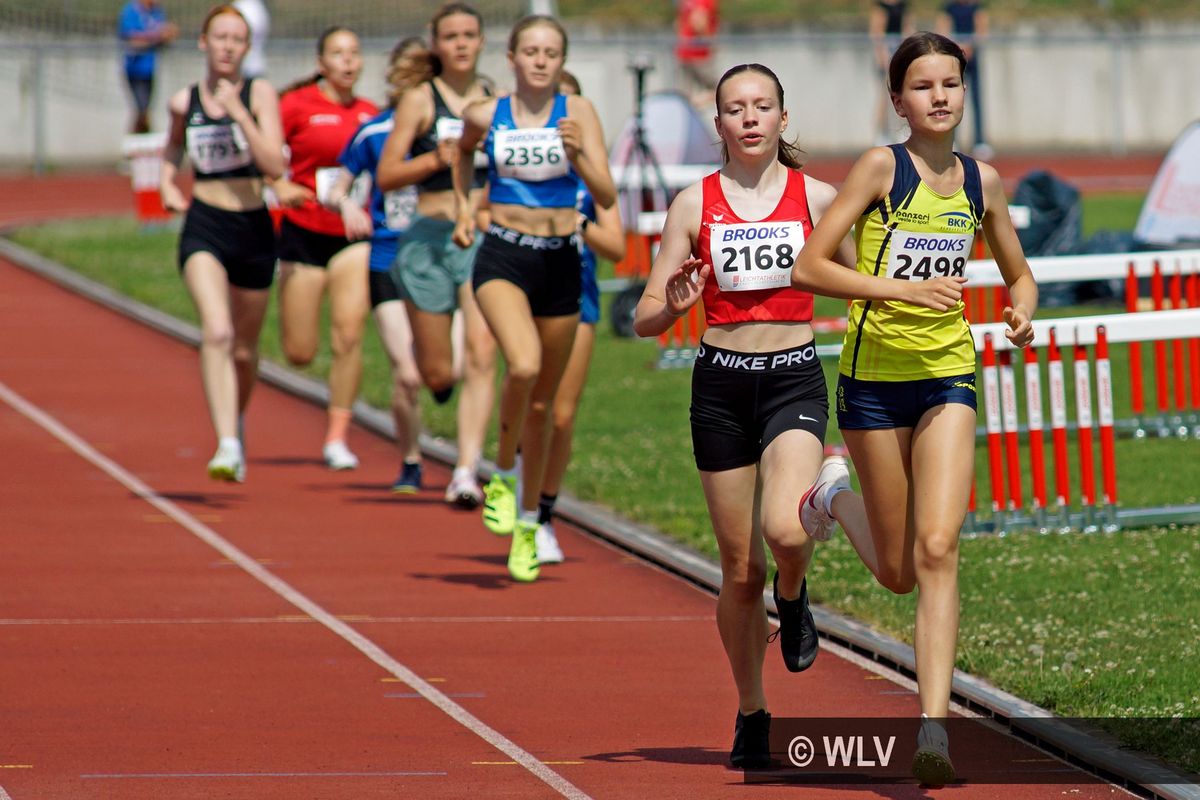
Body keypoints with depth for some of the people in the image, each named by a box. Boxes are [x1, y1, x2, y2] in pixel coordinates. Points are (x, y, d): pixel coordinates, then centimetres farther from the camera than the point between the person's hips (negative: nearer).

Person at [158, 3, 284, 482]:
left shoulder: (259, 95, -3)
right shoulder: (183, 102, 3)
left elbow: (275, 166, -16)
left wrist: (238, 112, -21)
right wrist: (167, 182, 6)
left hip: (253, 230, 1)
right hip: (203, 228, -1)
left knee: (244, 348, 15)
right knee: (217, 332, -24)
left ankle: (235, 424, 45)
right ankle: (227, 446, -32)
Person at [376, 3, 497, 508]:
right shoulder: (420, 100, 1)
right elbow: (386, 175, -4)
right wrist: (436, 160, -19)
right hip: (431, 236, -1)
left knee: (481, 356, -16)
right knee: (436, 373, 3)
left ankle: (466, 473, -17)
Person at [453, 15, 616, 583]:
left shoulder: (577, 113, -4)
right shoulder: (486, 115, -1)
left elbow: (606, 197, -10)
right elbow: (464, 151, 24)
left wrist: (578, 156, -27)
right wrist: (463, 207, 14)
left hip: (560, 263, 1)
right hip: (503, 258, -1)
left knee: (542, 402, 11)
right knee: (524, 366, -29)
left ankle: (527, 524, 27)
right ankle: (503, 475, -4)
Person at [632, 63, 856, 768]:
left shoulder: (815, 197, 2)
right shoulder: (695, 204, 2)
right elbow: (646, 318, 4)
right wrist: (675, 306, -19)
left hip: (795, 378, -1)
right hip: (721, 385, 1)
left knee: (784, 530, -27)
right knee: (741, 567, 4)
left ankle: (794, 598, 10)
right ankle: (752, 715, 22)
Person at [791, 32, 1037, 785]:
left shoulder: (982, 180, 5)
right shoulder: (881, 167, -7)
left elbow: (1021, 275, 19)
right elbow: (809, 267, -12)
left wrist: (1024, 314, -4)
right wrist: (899, 289, -23)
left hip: (949, 375, 2)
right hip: (875, 375, -2)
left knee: (937, 550, -15)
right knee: (898, 572, 9)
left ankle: (935, 723, -19)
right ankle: (835, 496, 43)